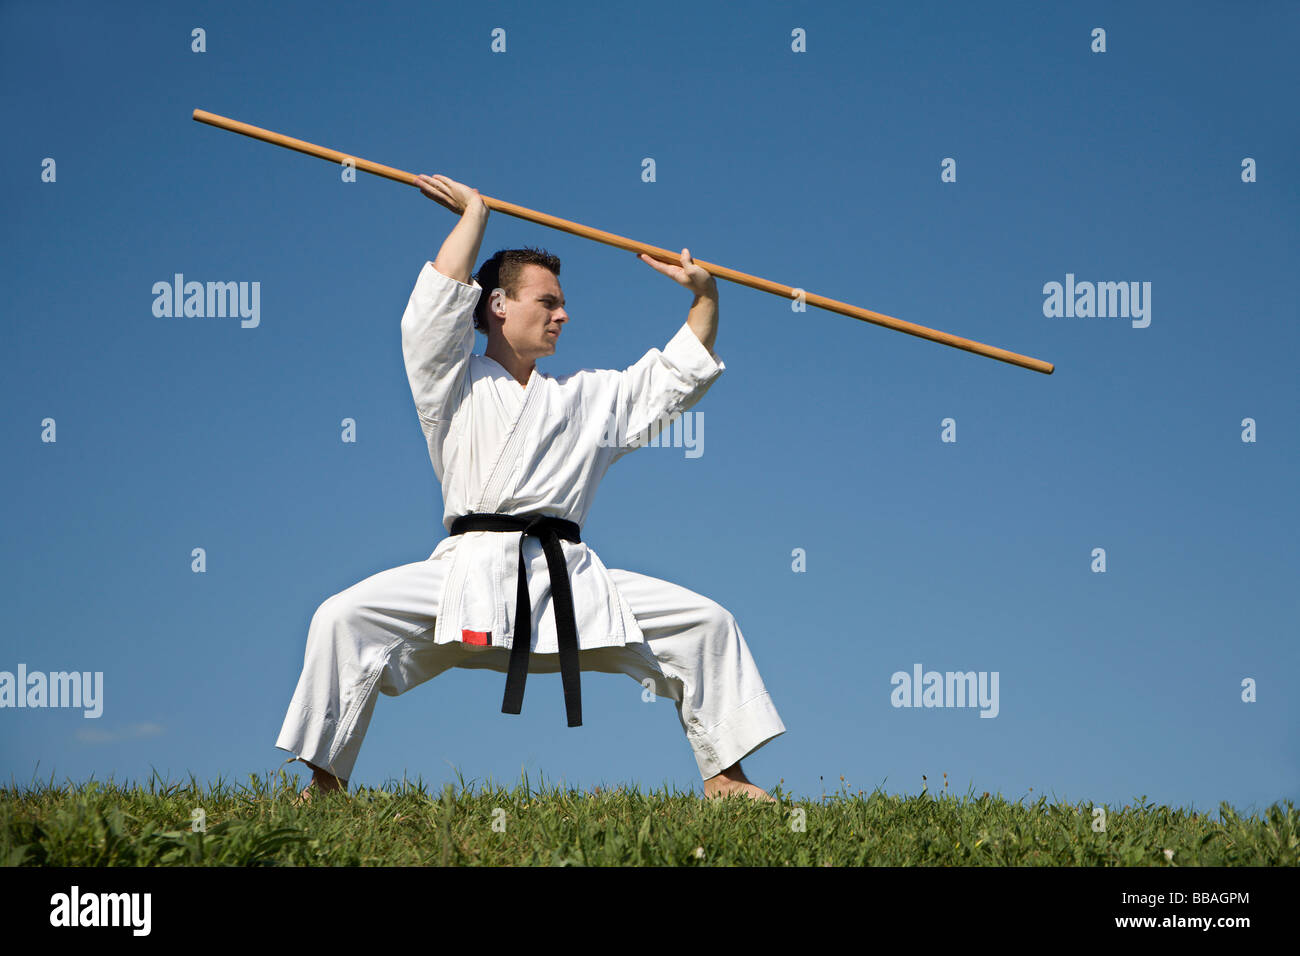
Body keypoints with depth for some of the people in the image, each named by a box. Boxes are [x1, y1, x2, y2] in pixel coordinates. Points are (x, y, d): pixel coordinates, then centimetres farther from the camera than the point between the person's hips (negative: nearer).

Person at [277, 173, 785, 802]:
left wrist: (705, 296, 16)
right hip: (471, 575, -3)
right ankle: (325, 784, -11)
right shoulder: (455, 385, 13)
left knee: (707, 624, -4)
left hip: (571, 582, 4)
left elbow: (682, 373, 27)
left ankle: (723, 778, 8)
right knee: (345, 618, -24)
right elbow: (437, 303, -1)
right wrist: (473, 213, 7)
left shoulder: (588, 398, 24)